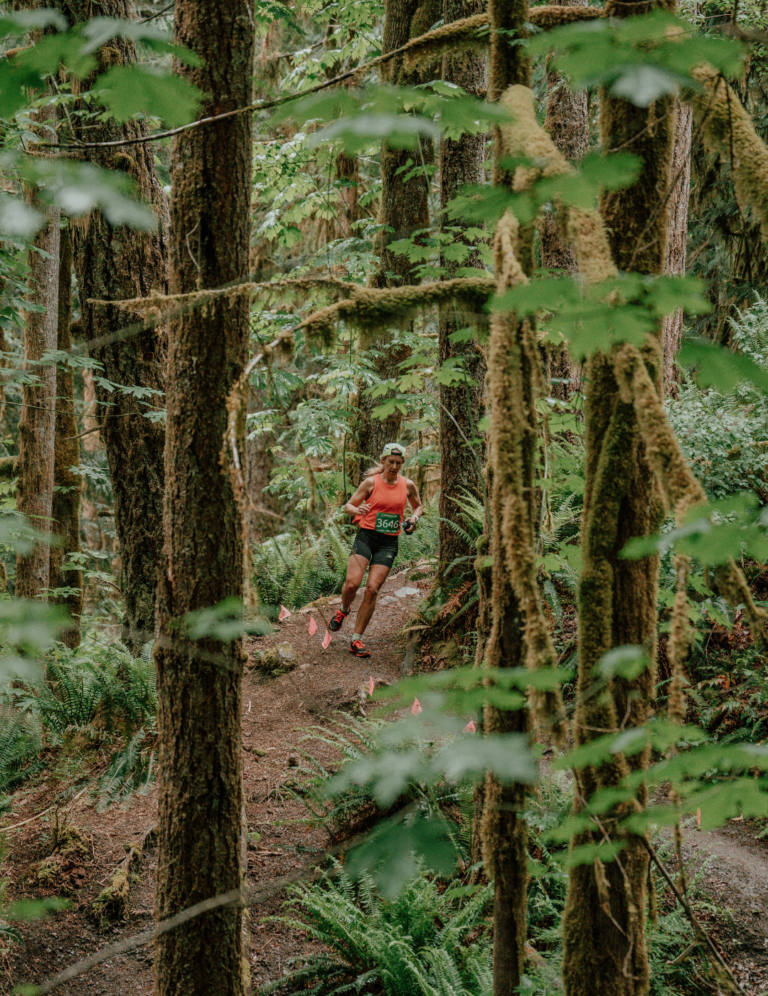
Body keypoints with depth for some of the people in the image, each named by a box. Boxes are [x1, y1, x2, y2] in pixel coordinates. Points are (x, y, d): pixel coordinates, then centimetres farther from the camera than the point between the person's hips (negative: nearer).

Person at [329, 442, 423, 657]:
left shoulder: (408, 485, 5)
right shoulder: (371, 483, -2)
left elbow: (418, 507, 23)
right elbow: (348, 506, 3)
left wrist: (414, 518, 1)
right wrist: (358, 510, -20)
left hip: (388, 543, 2)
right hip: (366, 536, -2)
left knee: (372, 589, -10)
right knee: (352, 583, -20)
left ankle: (356, 640, -2)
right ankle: (343, 610, 16)